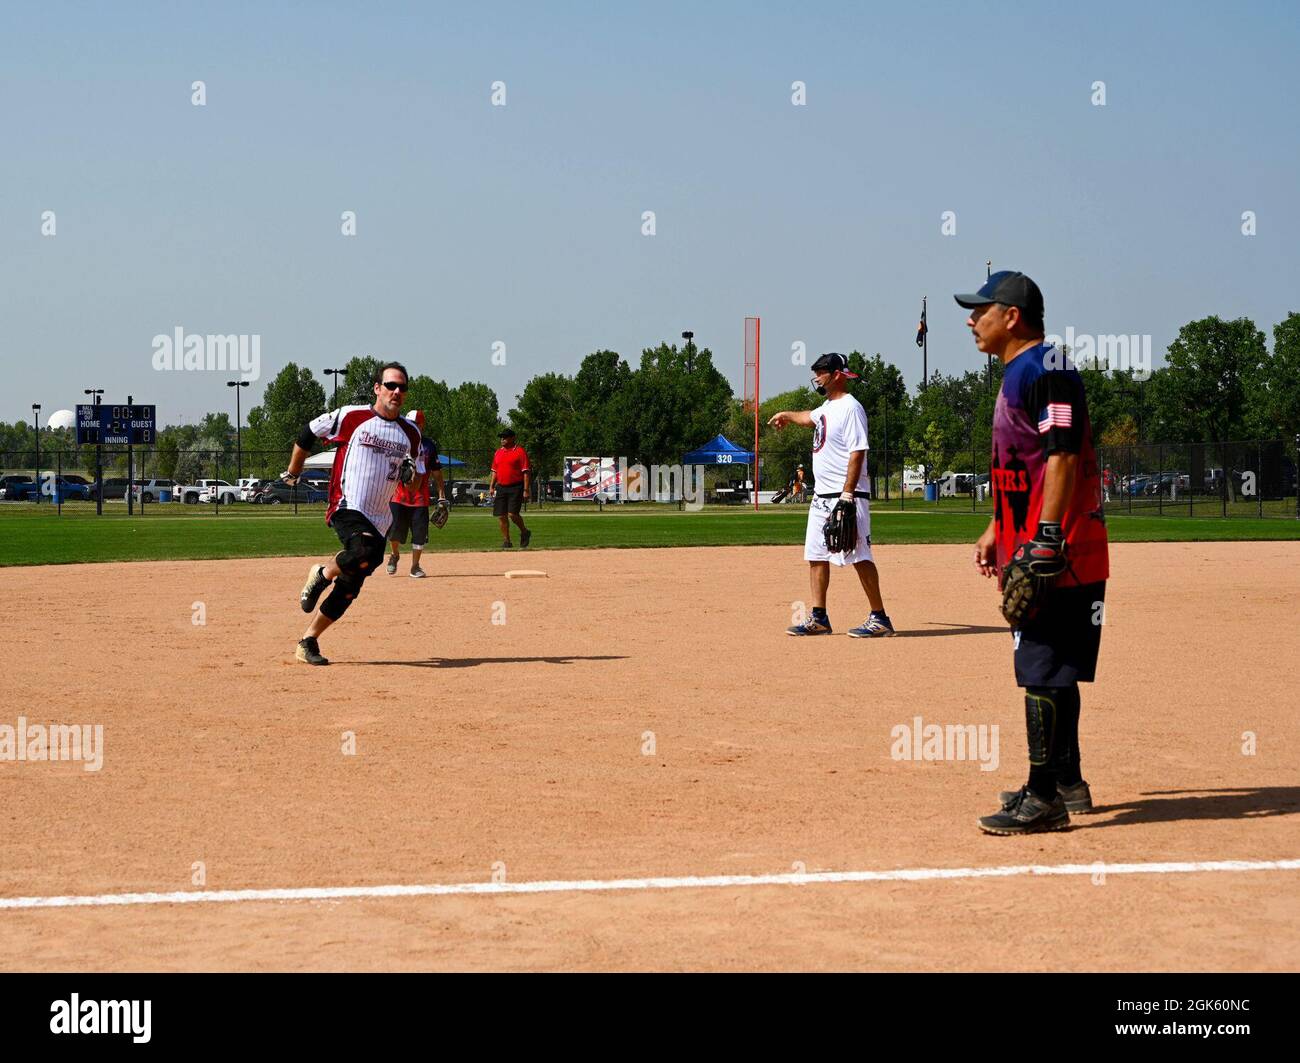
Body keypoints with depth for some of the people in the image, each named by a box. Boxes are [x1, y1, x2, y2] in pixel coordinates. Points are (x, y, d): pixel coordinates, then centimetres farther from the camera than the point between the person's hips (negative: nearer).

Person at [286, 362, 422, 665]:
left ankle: (309, 641, 16)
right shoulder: (350, 417, -3)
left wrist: (410, 473, -3)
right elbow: (308, 432, 9)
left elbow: (412, 479, 21)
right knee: (363, 552, -35)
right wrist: (292, 473, 17)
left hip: (379, 519, 5)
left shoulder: (411, 433, 11)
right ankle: (322, 574, -5)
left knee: (350, 588, 3)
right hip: (347, 508, -5)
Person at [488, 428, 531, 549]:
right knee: (502, 516, 2)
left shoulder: (519, 451, -6)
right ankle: (506, 541, 10)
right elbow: (494, 471, 21)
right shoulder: (498, 452, 14)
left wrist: (526, 490, -15)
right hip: (501, 488, 6)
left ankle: (524, 532, 10)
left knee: (512, 514, -15)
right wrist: (491, 486, 12)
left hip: (516, 487, -6)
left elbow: (525, 472, -9)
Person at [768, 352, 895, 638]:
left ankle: (879, 618, -7)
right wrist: (787, 416, 58)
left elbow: (857, 453, -20)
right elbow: (811, 418, 42)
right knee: (816, 555, 9)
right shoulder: (827, 407, 16)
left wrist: (847, 496, -25)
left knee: (858, 556, -11)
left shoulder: (850, 407, -13)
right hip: (821, 496, 10)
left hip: (847, 496, -10)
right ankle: (818, 618, 14)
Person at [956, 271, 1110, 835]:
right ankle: (1065, 783, 25)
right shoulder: (1016, 375, 19)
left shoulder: (1047, 370, -14)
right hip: (1031, 549, 11)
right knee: (1049, 671, 16)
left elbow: (1063, 456, -21)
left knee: (1044, 672, -10)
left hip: (1056, 551, -11)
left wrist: (1046, 537, -26)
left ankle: (1045, 799, -10)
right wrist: (996, 532, 25)